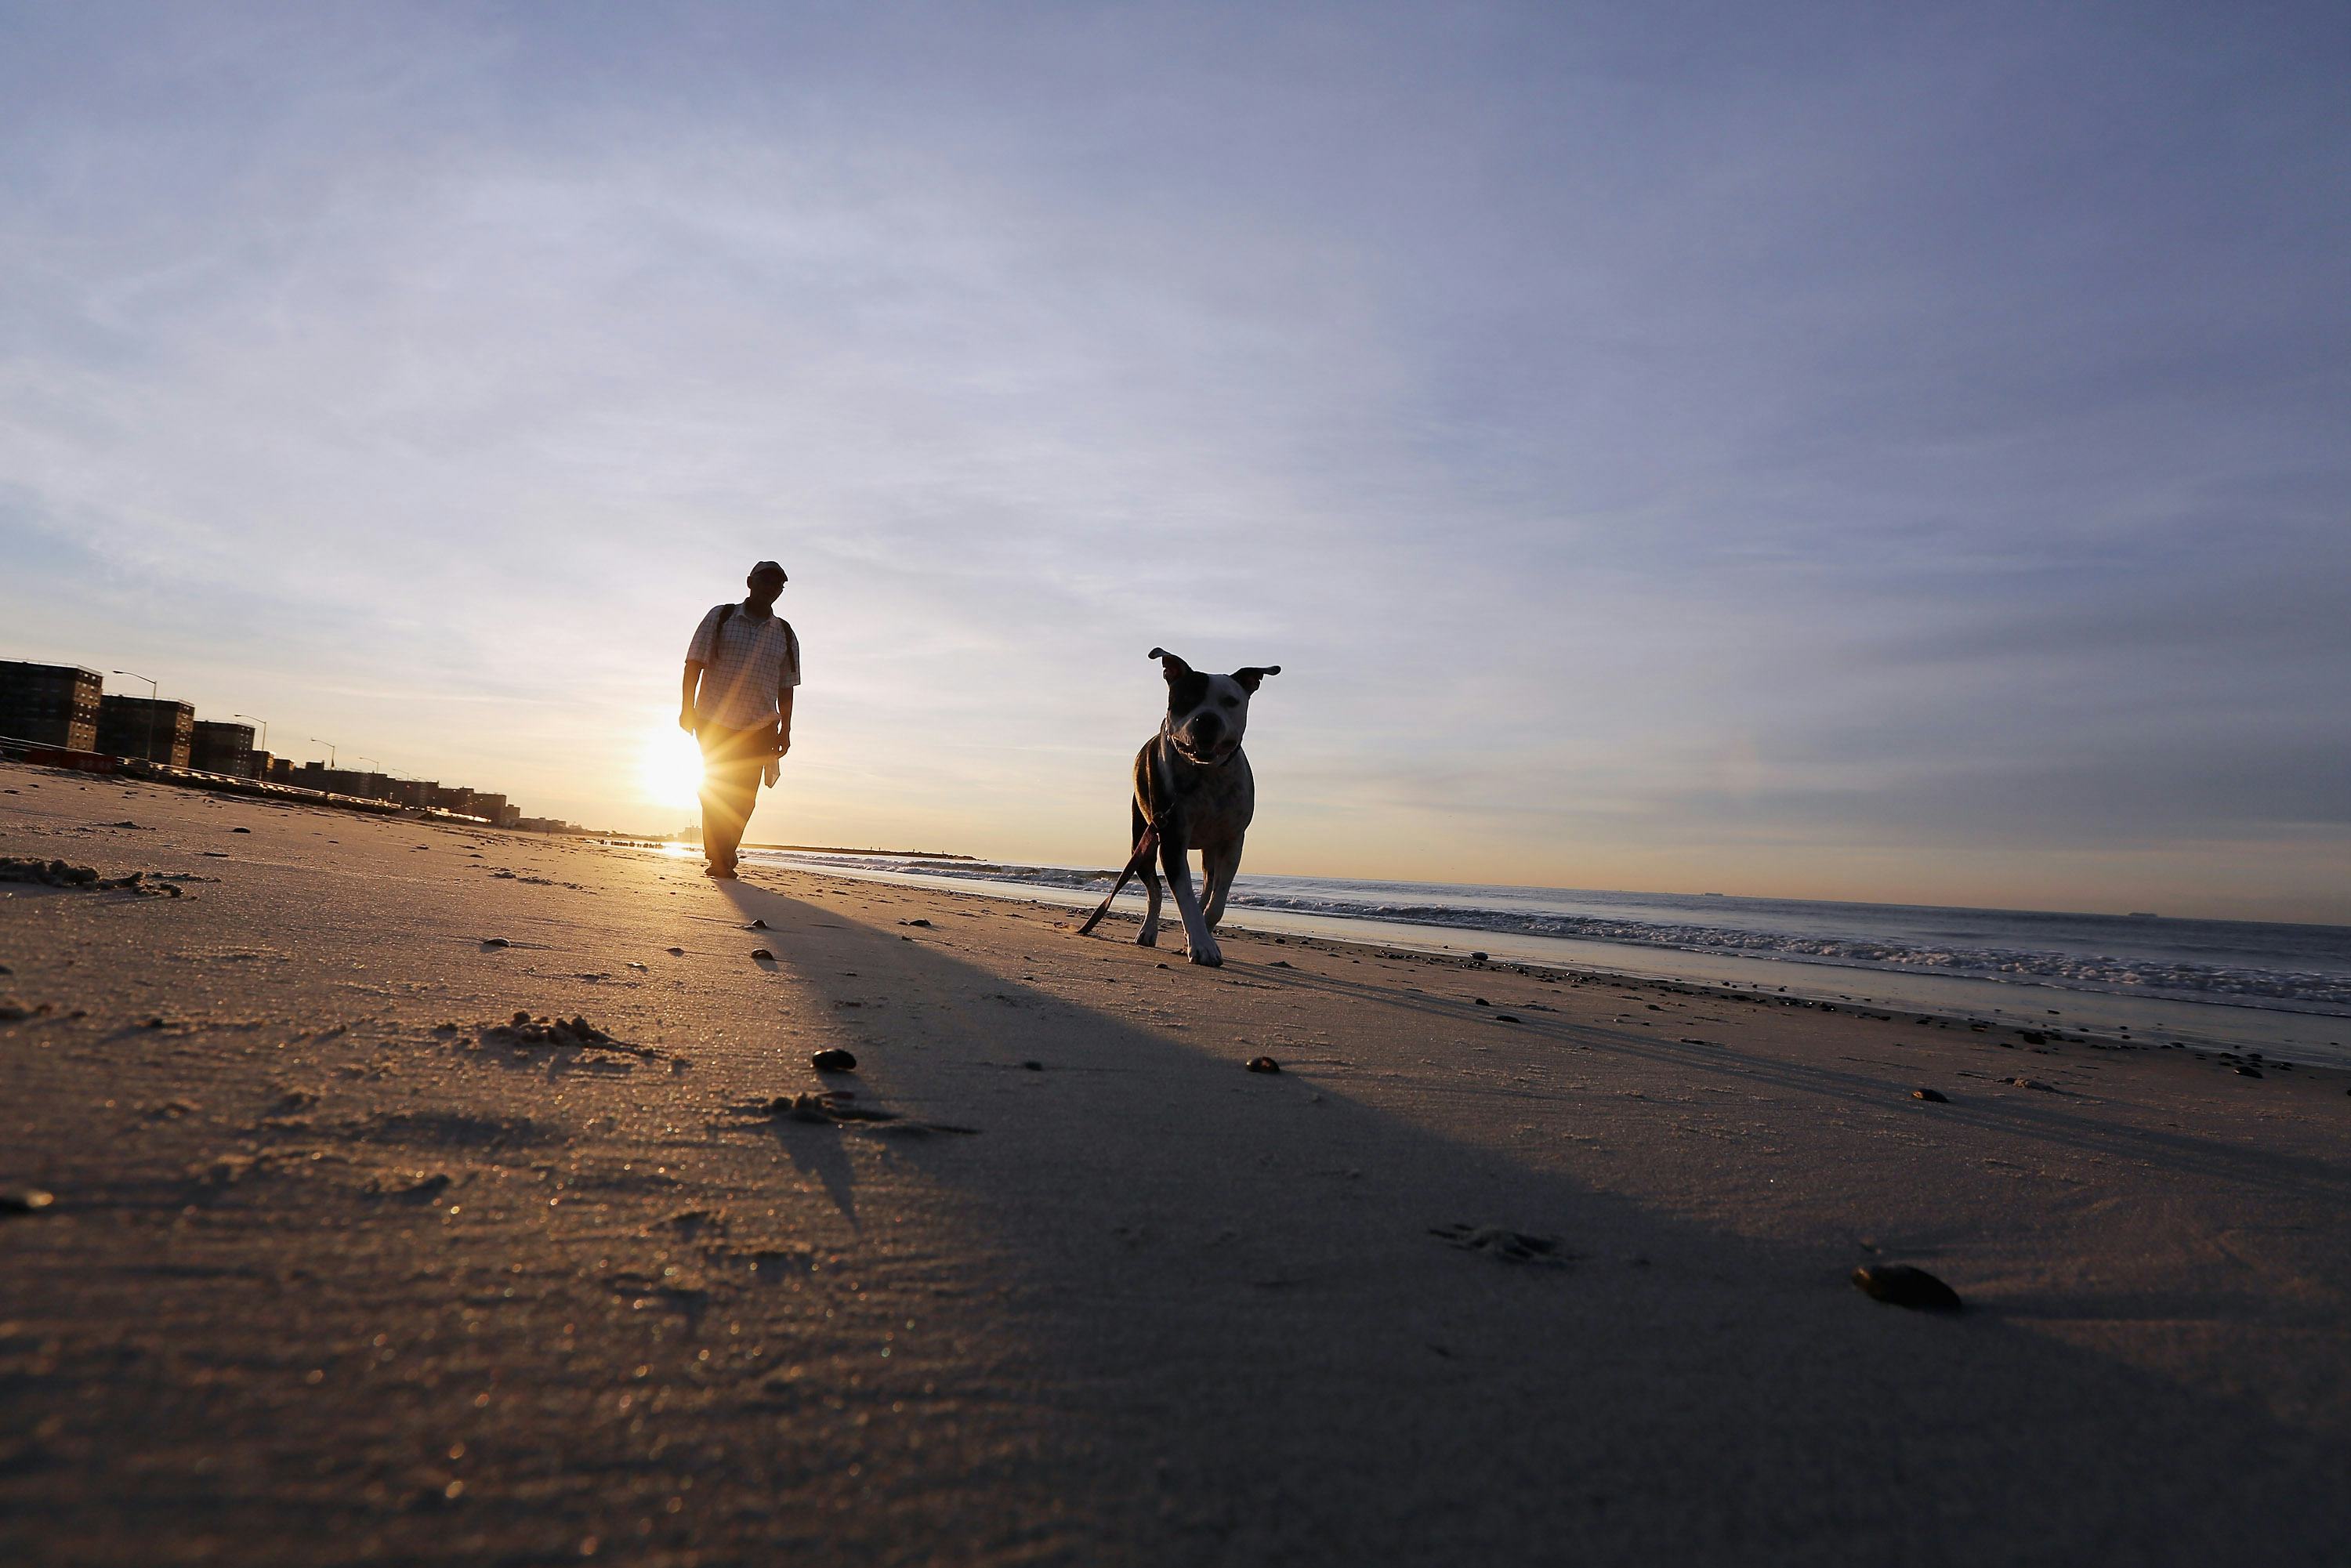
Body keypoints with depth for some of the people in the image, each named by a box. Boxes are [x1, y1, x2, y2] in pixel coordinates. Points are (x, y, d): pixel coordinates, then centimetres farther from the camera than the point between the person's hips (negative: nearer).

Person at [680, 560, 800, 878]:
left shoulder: (786, 634, 8)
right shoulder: (720, 617, 2)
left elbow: (785, 687, 10)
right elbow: (694, 664, -1)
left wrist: (785, 730, 5)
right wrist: (687, 708, -9)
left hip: (759, 728, 2)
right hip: (714, 721, -2)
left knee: (744, 797, 2)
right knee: (716, 790, -3)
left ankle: (723, 858, 14)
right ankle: (718, 859, 3)